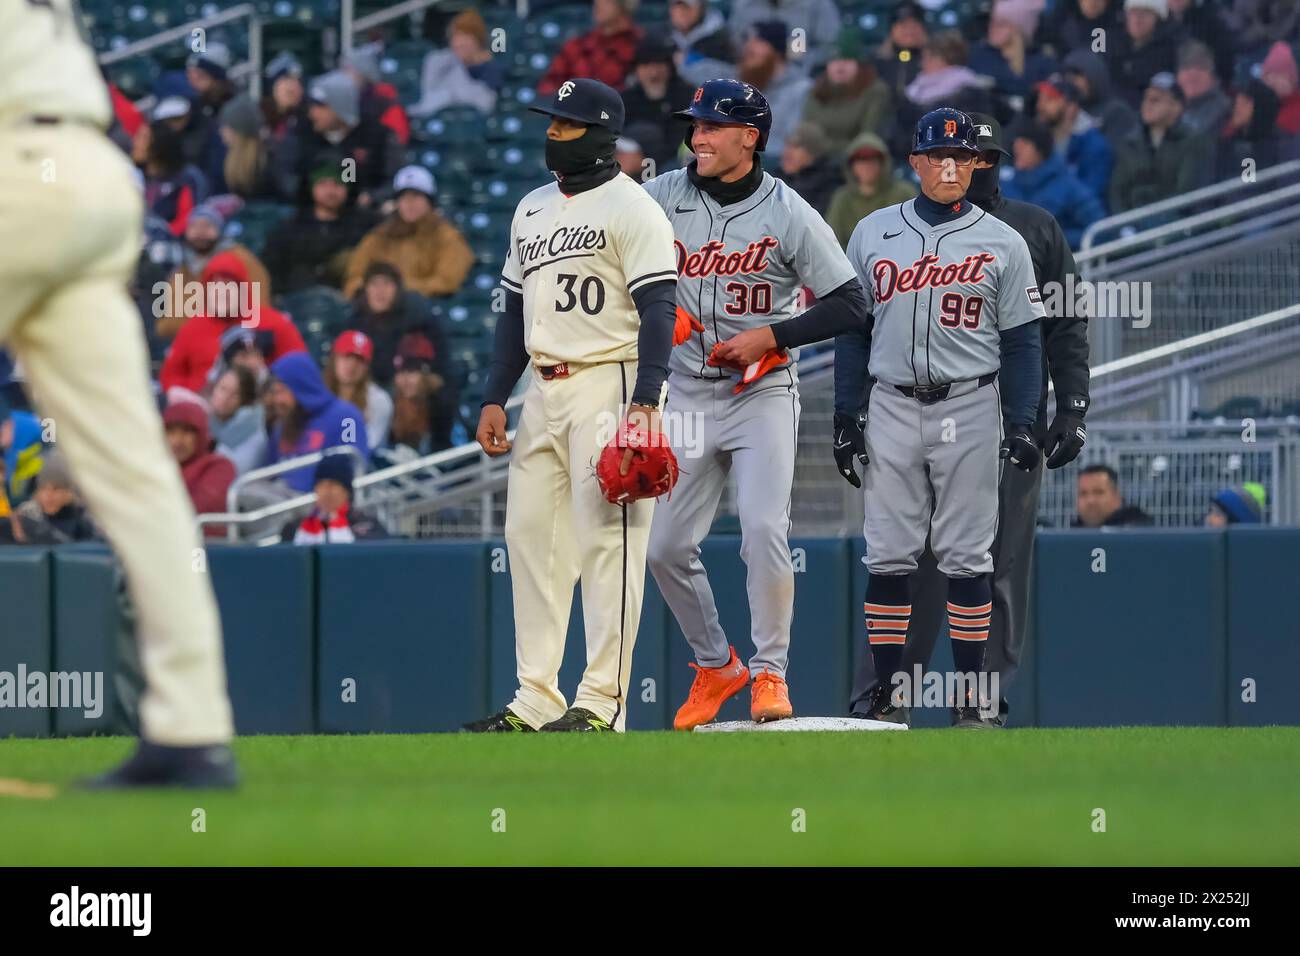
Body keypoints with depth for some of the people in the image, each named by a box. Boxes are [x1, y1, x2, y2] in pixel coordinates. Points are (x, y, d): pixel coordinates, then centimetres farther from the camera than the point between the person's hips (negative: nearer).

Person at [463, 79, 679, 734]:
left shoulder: (629, 207, -6)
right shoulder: (532, 210, 18)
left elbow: (657, 310, -13)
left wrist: (644, 403, -22)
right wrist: (494, 398, 15)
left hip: (609, 384, -8)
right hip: (544, 390, 8)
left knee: (608, 541, -9)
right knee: (531, 539, 6)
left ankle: (602, 701, -10)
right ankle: (536, 700, 10)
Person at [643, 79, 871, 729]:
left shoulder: (788, 213, -7)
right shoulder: (664, 197, 0)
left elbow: (850, 307, -7)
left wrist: (770, 337, -17)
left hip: (762, 394, -4)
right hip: (687, 398, 4)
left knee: (764, 531, -17)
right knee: (665, 546, 2)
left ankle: (770, 672, -5)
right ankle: (715, 666, 21)